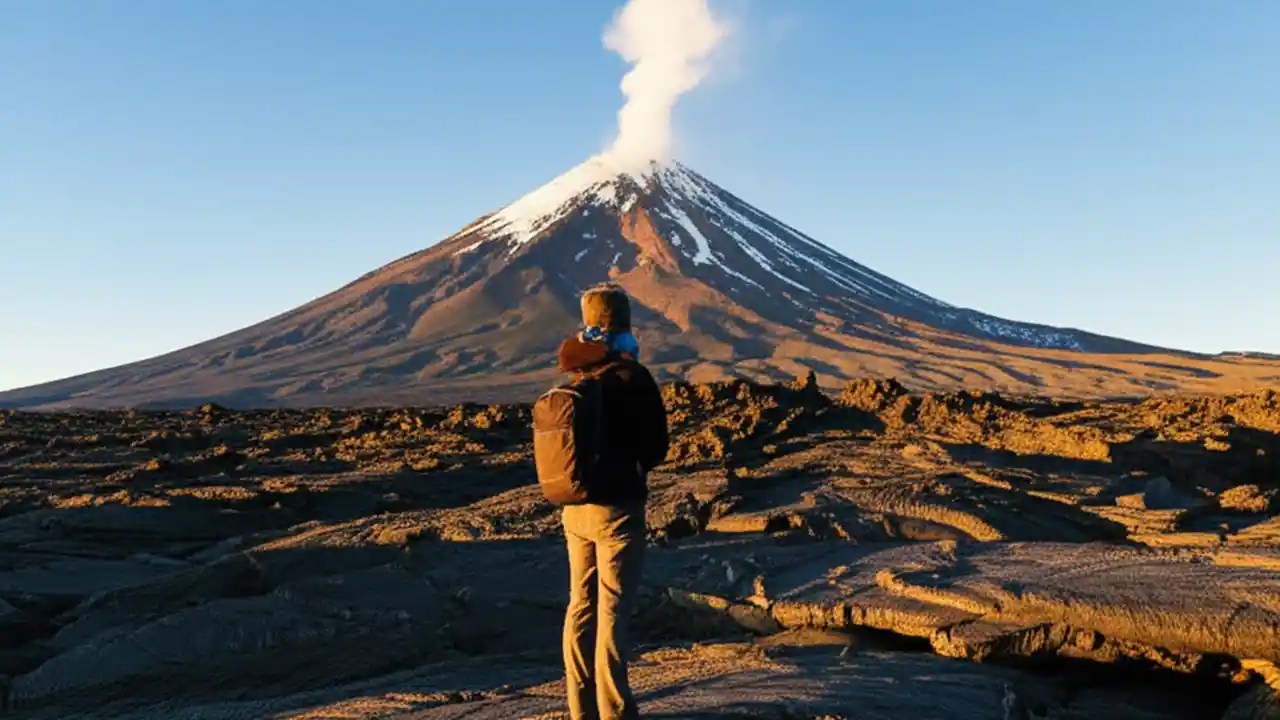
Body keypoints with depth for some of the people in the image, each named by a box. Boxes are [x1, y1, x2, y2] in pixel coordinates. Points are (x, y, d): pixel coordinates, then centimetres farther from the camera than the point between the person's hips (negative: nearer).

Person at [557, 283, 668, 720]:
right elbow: (657, 449, -7)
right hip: (618, 507, -5)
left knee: (580, 606, 13)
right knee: (612, 610, 1)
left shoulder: (574, 377, 3)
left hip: (575, 507, 6)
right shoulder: (632, 377, -12)